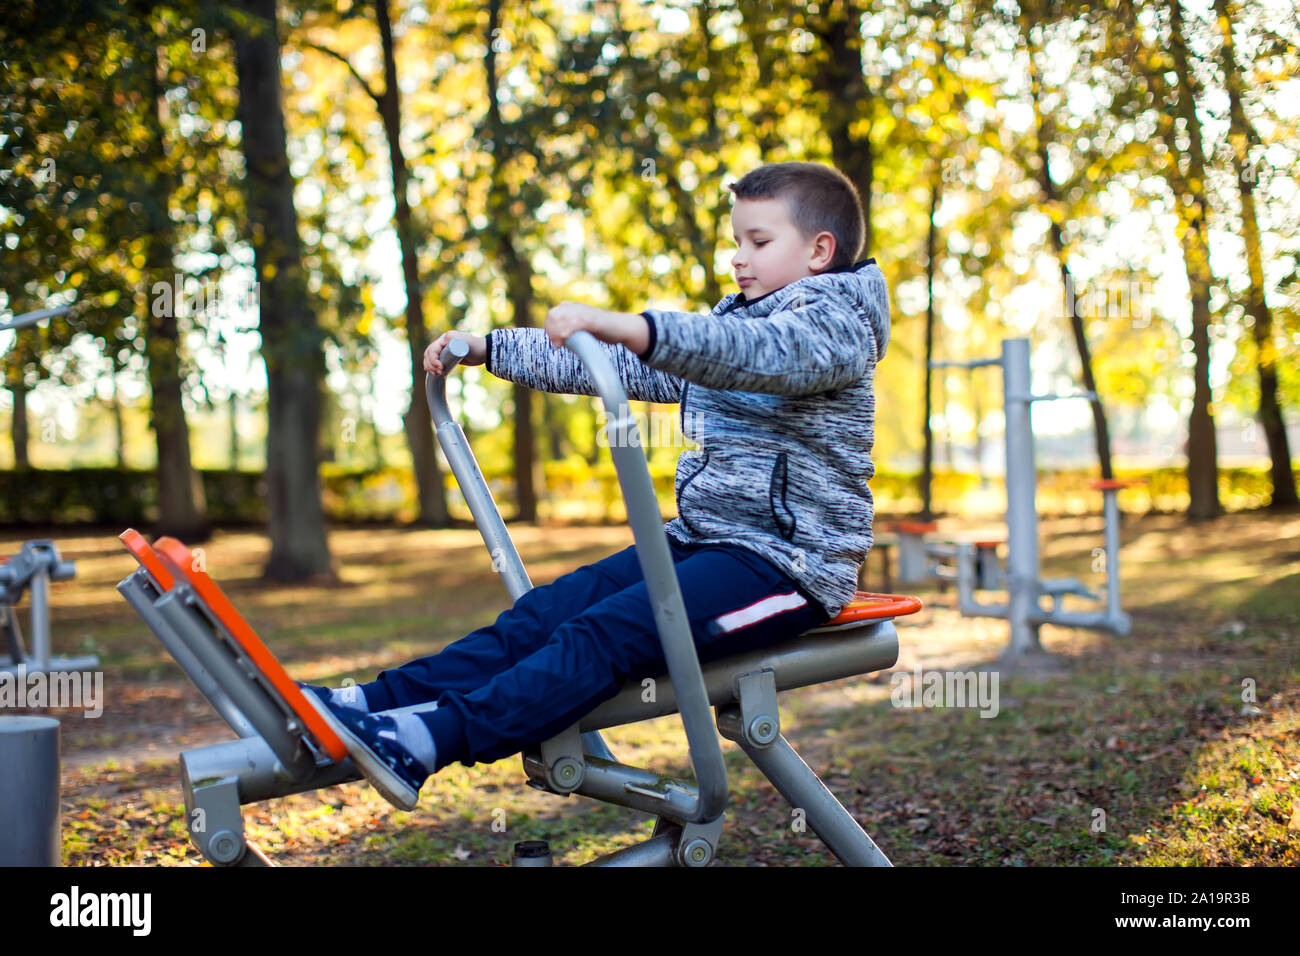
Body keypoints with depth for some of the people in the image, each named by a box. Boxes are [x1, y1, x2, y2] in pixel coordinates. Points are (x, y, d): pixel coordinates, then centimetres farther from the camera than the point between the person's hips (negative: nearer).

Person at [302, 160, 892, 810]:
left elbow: (757, 353, -29)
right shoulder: (723, 331, 22)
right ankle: (376, 703, -20)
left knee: (609, 632, -26)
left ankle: (431, 740, -40)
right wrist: (489, 349, 16)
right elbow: (615, 367, 22)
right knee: (548, 610, -10)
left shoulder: (835, 324, -7)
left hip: (790, 562, -8)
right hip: (702, 537, 8)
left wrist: (618, 325, -43)